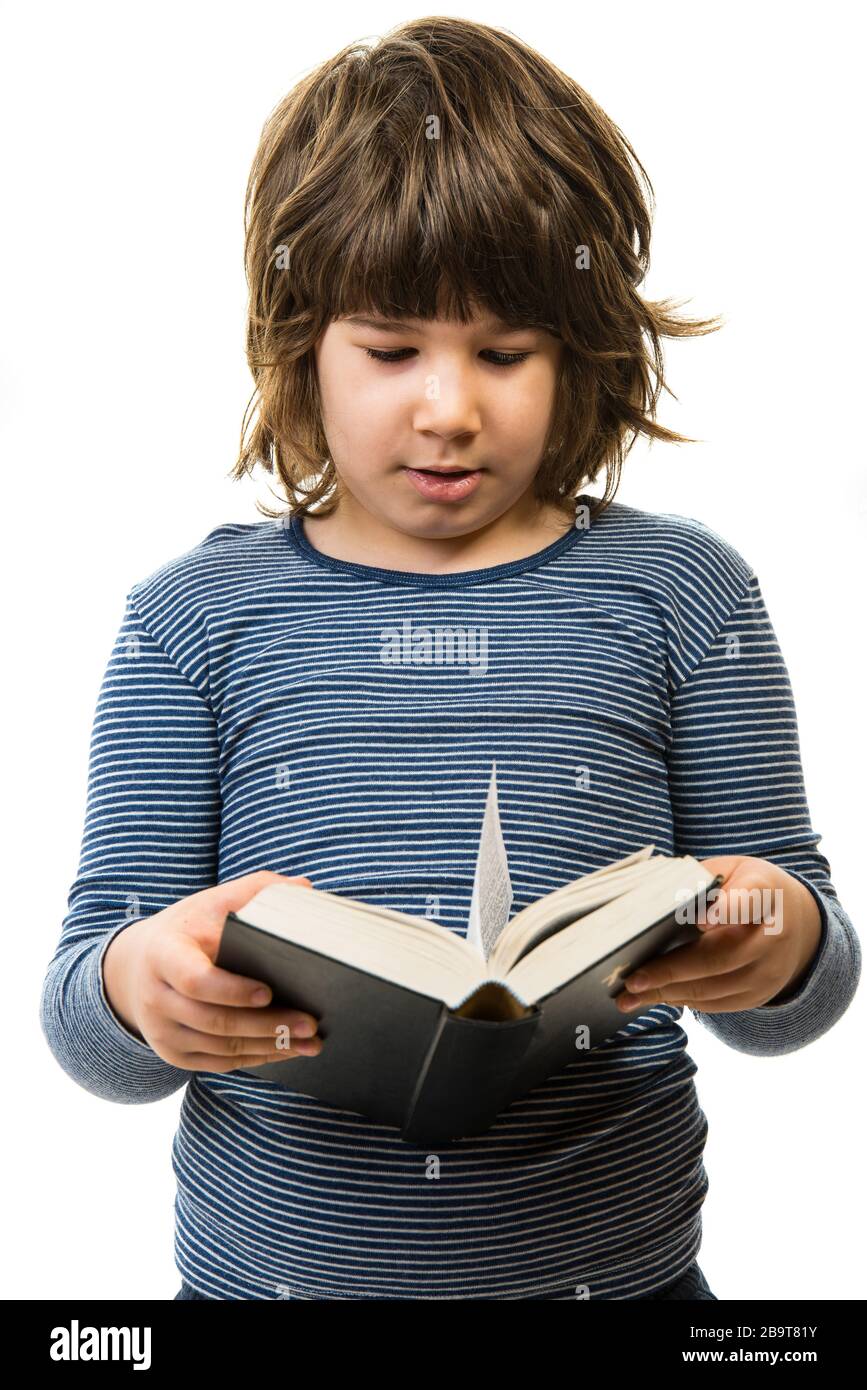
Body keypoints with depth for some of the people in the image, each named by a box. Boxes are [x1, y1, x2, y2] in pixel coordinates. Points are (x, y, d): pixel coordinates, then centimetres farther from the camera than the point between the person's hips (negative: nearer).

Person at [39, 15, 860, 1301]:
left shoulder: (678, 592, 2)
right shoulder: (199, 615, 1)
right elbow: (84, 1025, 3)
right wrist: (138, 993, -18)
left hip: (616, 1260, 0)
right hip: (266, 1258, 1)